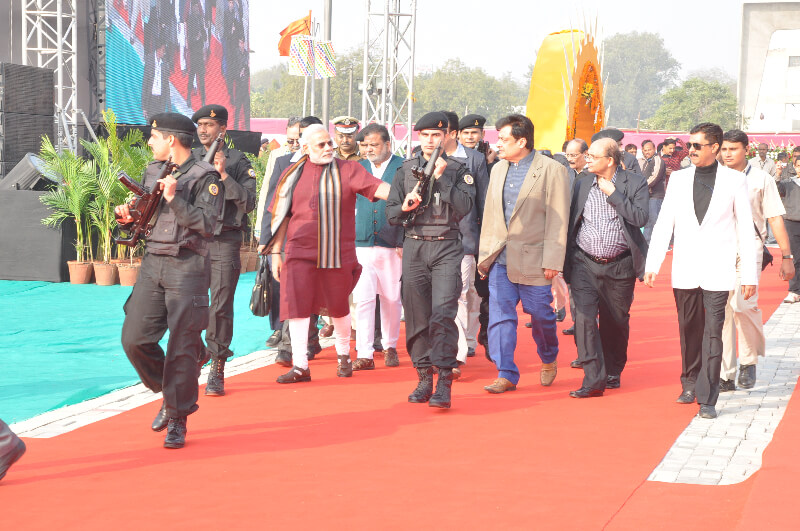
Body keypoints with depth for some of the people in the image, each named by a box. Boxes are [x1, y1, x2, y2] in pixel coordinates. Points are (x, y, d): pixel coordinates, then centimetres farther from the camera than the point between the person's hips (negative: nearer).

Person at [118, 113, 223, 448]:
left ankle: (178, 420, 8)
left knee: (182, 348, -3)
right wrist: (127, 216, 1)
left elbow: (207, 225, -15)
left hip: (187, 267, -6)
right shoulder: (152, 171, 15)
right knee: (134, 339, -1)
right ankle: (169, 394, 22)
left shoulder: (205, 177, -6)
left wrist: (175, 199, -19)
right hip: (152, 264, 6)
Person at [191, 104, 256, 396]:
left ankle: (217, 371, 2)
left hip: (224, 243, -3)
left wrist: (224, 175, -15)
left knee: (221, 307, -5)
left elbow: (249, 203, -8)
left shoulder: (238, 162, 2)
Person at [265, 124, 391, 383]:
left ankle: (344, 355, 33)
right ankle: (300, 366, -1)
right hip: (300, 253, 1)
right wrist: (276, 252, 5)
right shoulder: (292, 174, 7)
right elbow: (280, 216, 9)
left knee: (339, 307, 10)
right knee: (297, 305, -7)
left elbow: (378, 188, -12)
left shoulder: (348, 170, 2)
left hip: (338, 253, -1)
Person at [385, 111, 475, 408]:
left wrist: (442, 178, -12)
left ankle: (444, 381, -16)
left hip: (446, 248, -3)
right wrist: (404, 208, -8)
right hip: (413, 248, 3)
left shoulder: (457, 170, 6)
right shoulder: (406, 170, 13)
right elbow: (390, 213, 13)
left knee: (443, 313, -15)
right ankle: (424, 377, 16)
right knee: (417, 316, 5)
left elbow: (464, 207, -8)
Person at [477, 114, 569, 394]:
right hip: (500, 257, 5)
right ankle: (506, 374, 6)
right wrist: (484, 254, 11)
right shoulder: (498, 170, 12)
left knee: (540, 313, 6)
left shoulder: (552, 170, -6)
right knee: (500, 316, -1)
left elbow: (557, 220, -9)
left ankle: (549, 360, 33)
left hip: (533, 259, -5)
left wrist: (552, 261, -14)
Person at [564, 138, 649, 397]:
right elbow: (571, 222, 14)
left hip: (619, 267, -2)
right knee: (584, 318, -12)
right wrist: (566, 260, 10)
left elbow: (640, 218, -14)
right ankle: (593, 380, -13)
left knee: (616, 322, 10)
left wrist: (613, 193, -14)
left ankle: (613, 373, 29)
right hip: (585, 265, 2)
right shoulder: (583, 184, 8)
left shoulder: (635, 183, -2)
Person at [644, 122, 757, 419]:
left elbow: (745, 229, 1)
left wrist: (749, 274, -2)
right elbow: (664, 224, 7)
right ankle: (690, 385, 28)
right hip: (685, 270, 3)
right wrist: (652, 265, 0)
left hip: (717, 271, -3)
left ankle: (707, 398, -4)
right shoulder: (679, 179, 7)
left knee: (713, 333, -7)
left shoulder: (735, 180, 0)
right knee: (689, 330, 11)